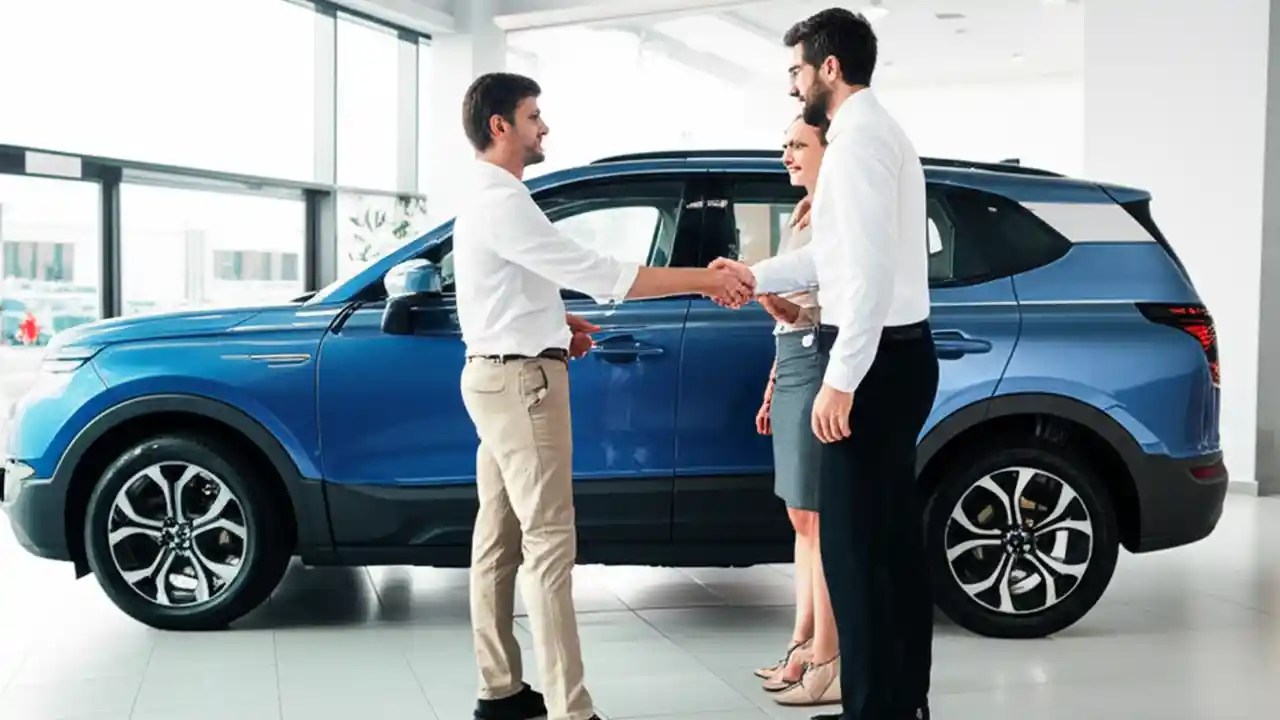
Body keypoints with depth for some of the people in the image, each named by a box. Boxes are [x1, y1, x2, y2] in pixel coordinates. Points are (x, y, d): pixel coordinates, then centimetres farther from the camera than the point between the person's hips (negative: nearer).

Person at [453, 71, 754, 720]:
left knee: (501, 536, 11)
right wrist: (704, 280, -20)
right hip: (521, 379, -10)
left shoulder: (486, 196, 15)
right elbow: (598, 274, -24)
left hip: (499, 375, 10)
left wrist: (554, 319, 9)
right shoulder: (502, 202, -19)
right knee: (549, 542, -11)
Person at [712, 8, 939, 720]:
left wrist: (839, 380, -23)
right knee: (895, 536, 14)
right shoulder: (879, 130, 19)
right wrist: (756, 274, 29)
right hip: (899, 355, 11)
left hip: (875, 360, -11)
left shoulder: (857, 137, -14)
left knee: (853, 544, -7)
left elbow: (870, 269, -22)